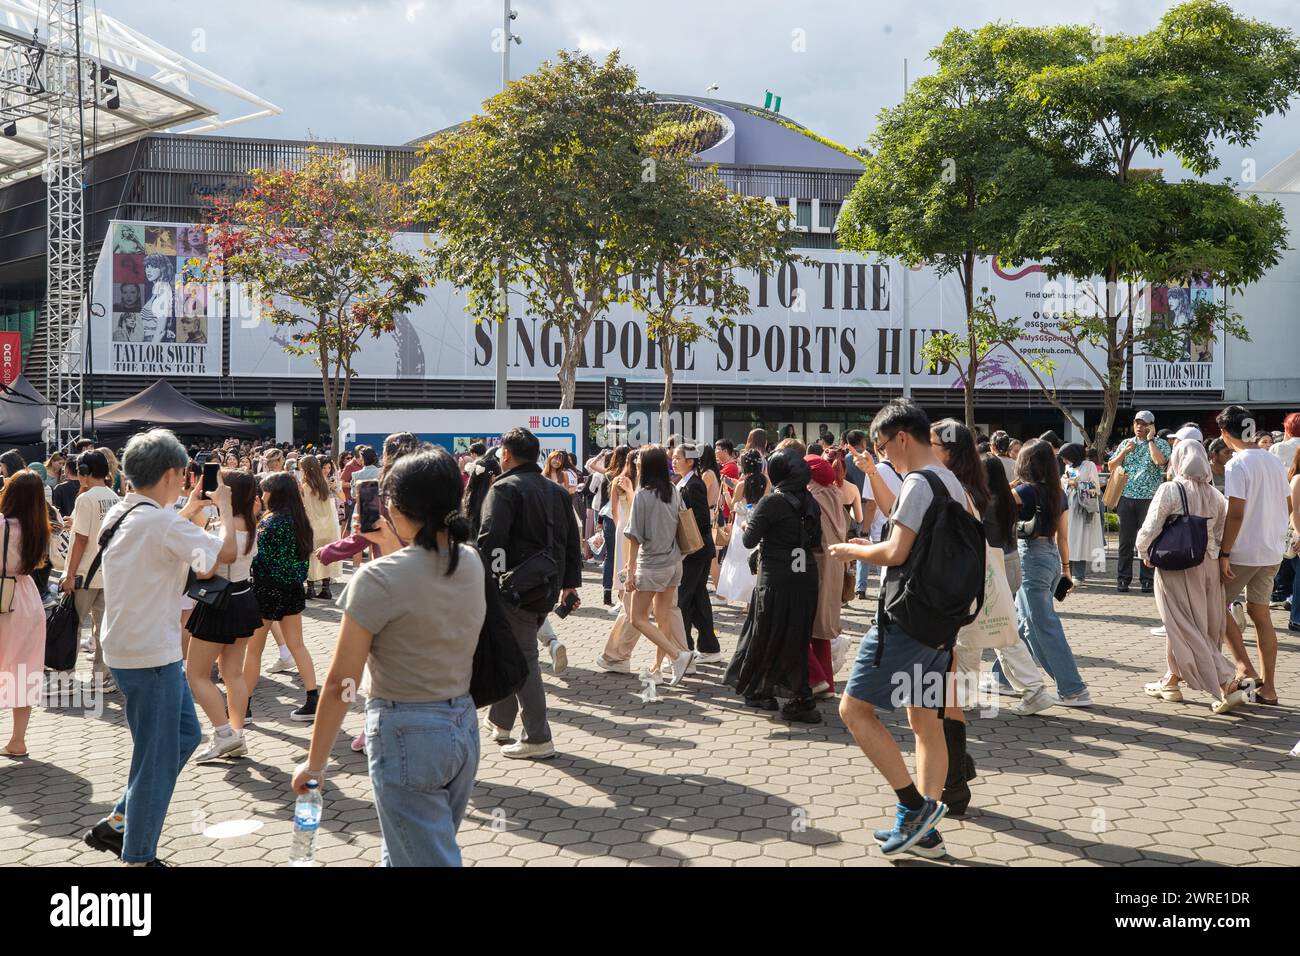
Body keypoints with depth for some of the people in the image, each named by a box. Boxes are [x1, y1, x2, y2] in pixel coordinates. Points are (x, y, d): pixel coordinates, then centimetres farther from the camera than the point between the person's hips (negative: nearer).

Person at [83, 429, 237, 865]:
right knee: (157, 759, 3)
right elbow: (226, 551, -24)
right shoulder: (161, 522, -22)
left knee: (185, 734, 21)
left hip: (126, 647, 10)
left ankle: (116, 824, 27)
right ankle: (137, 857, 14)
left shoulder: (120, 515, 7)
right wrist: (224, 506, -8)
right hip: (151, 655, -10)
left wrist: (191, 509, 19)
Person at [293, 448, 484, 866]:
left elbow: (339, 683, -14)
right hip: (464, 726, 7)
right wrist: (394, 547, 20)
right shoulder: (471, 562, 0)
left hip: (406, 736, -7)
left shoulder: (378, 579, -18)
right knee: (401, 853, 24)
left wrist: (315, 762, -4)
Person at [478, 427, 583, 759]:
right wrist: (570, 584, 23)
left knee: (522, 659, -2)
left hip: (516, 589, -8)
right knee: (515, 652, 20)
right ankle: (500, 722, 31)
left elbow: (489, 541, -20)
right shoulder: (557, 491, 14)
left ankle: (538, 739, -2)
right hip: (548, 588, 8)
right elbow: (572, 542, 18)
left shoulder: (504, 489, -10)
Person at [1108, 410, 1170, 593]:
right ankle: (1123, 578, 10)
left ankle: (1147, 579, 7)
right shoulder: (1126, 443, 14)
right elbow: (1111, 466, 13)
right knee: (1126, 540, 5)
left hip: (1149, 499, -3)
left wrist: (1150, 439, -10)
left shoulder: (1160, 444, 3)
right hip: (1126, 498, 3)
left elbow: (1160, 460, -19)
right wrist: (1124, 452, -1)